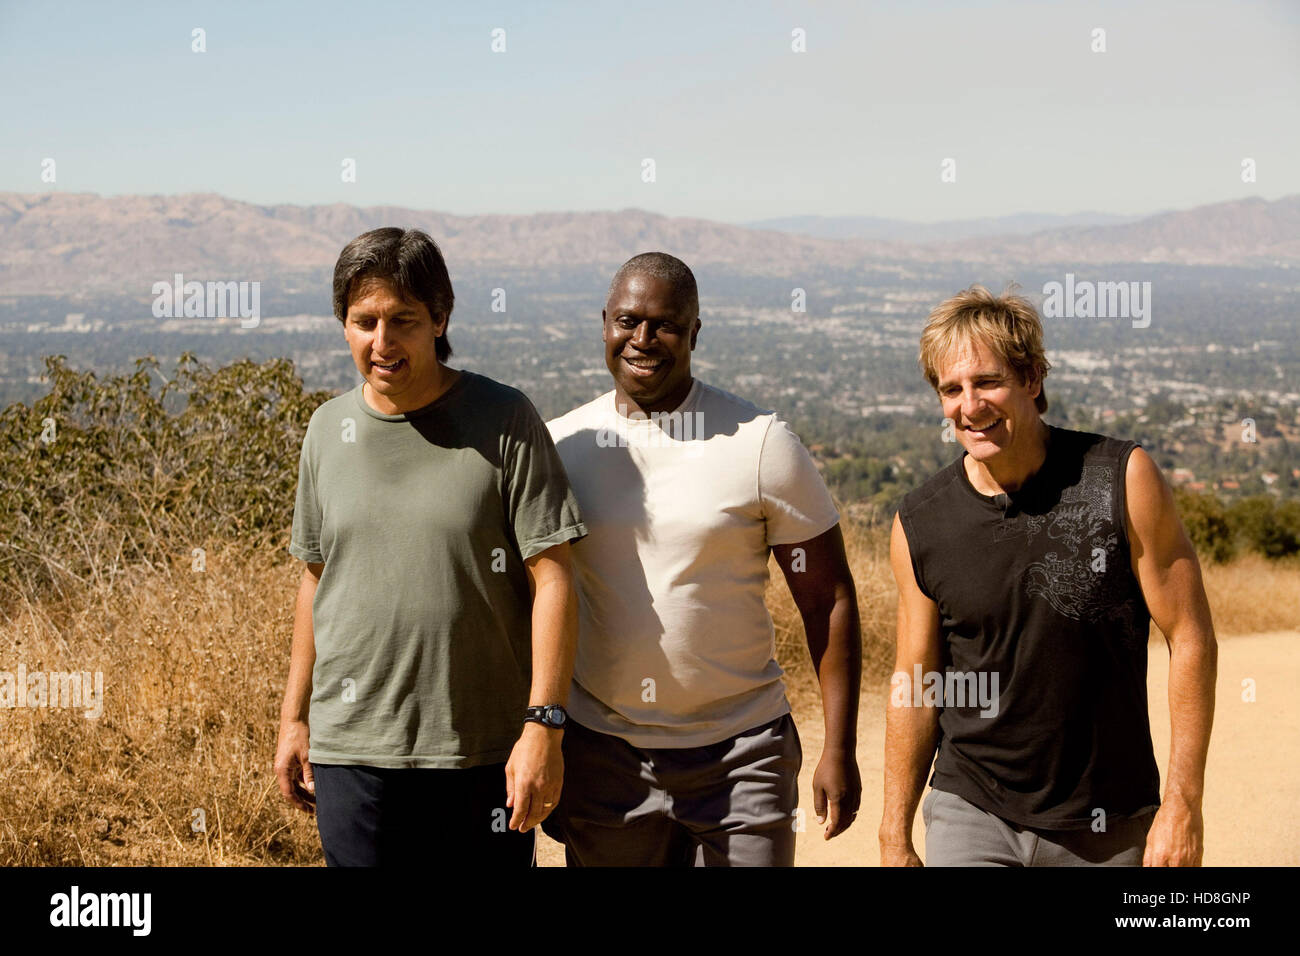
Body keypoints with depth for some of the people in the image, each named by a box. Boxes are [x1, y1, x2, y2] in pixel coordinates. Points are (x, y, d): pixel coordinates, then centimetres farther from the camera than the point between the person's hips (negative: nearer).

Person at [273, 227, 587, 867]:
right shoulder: (328, 430, 8)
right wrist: (293, 718, 16)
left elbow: (552, 579, -7)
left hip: (486, 751, -3)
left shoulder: (506, 422, -5)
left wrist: (543, 725, -14)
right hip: (351, 746, 3)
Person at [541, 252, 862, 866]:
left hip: (741, 753, -2)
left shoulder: (760, 443, -5)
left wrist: (839, 750, -7)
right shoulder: (559, 446, 2)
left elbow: (827, 602, -3)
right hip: (601, 755, 2)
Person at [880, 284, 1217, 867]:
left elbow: (1191, 639, -6)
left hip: (1110, 829, 0)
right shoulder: (920, 526, -4)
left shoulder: (1122, 480, -9)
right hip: (970, 818, 1)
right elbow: (914, 687, 5)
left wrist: (1182, 804, -10)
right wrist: (895, 839, 7)